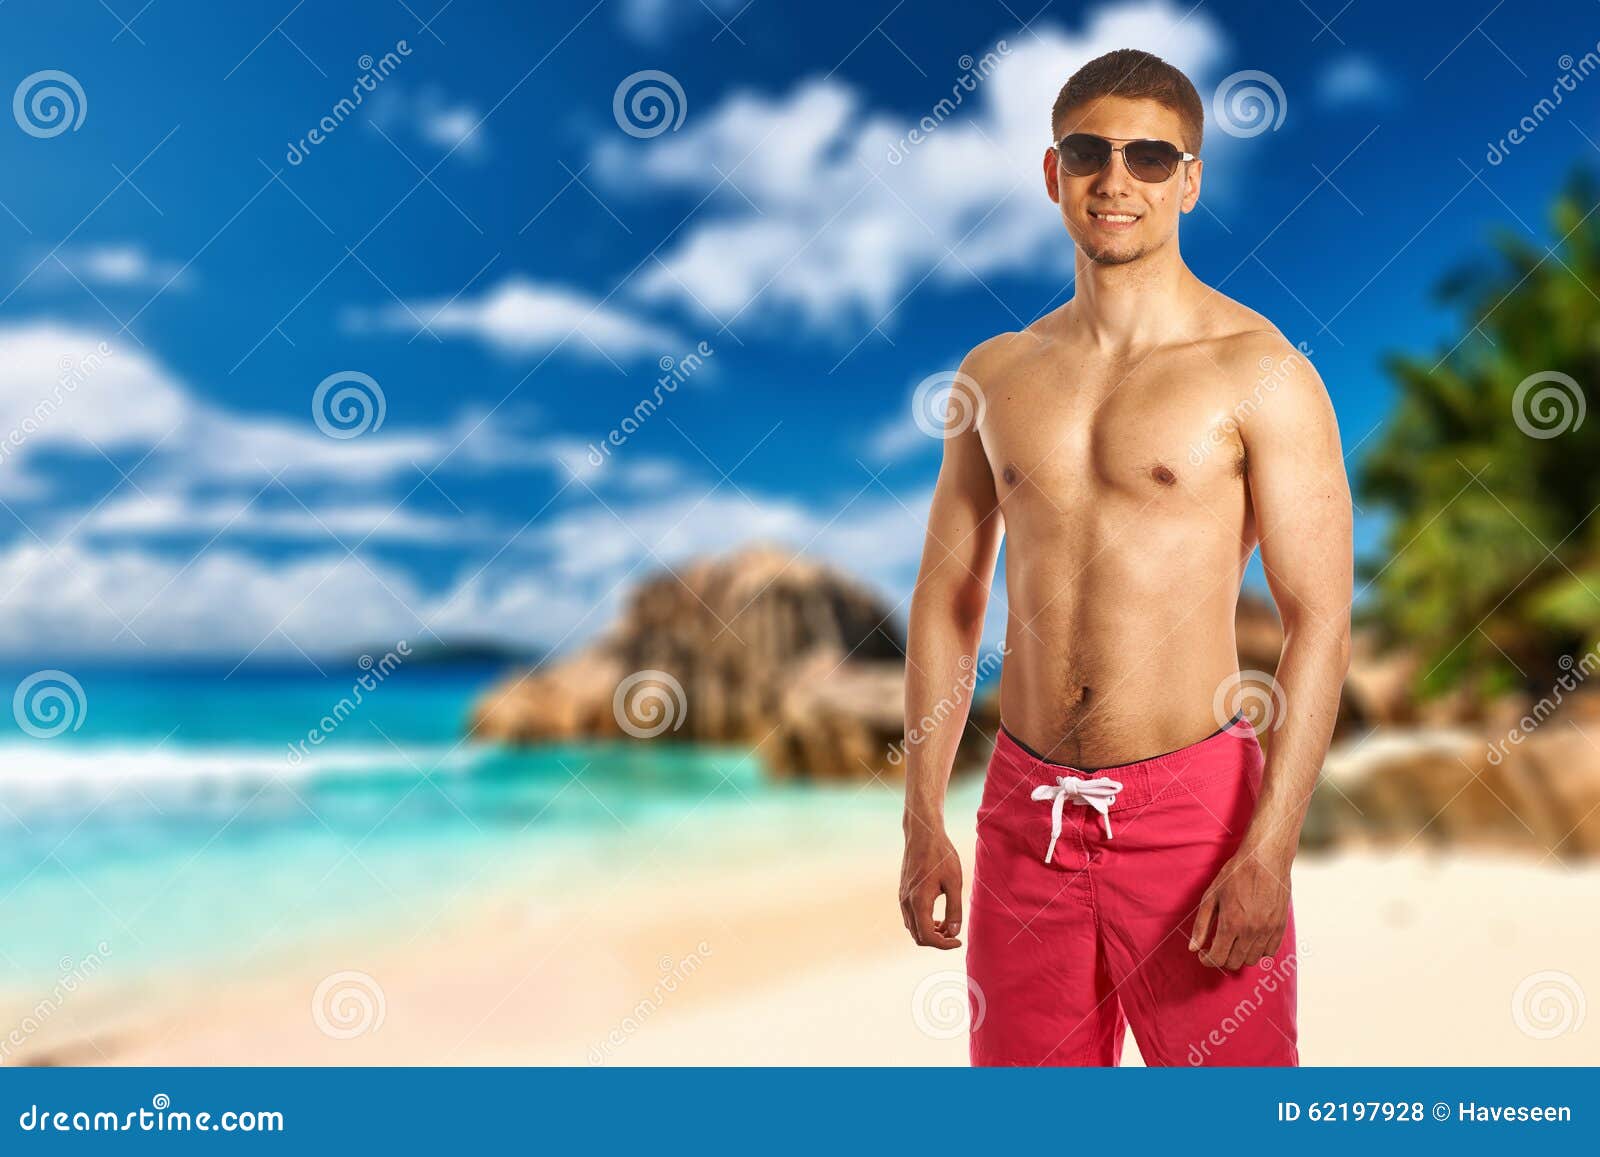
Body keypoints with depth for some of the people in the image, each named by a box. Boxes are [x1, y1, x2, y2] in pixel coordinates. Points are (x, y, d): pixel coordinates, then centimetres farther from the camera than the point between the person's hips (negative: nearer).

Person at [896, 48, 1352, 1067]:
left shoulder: (1259, 372, -6)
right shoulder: (996, 374, 7)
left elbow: (1320, 623, -8)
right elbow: (947, 599, 10)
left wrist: (1268, 853, -15)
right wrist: (924, 823, 7)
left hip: (1190, 805, -3)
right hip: (1024, 808, 4)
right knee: (1023, 1066, 13)